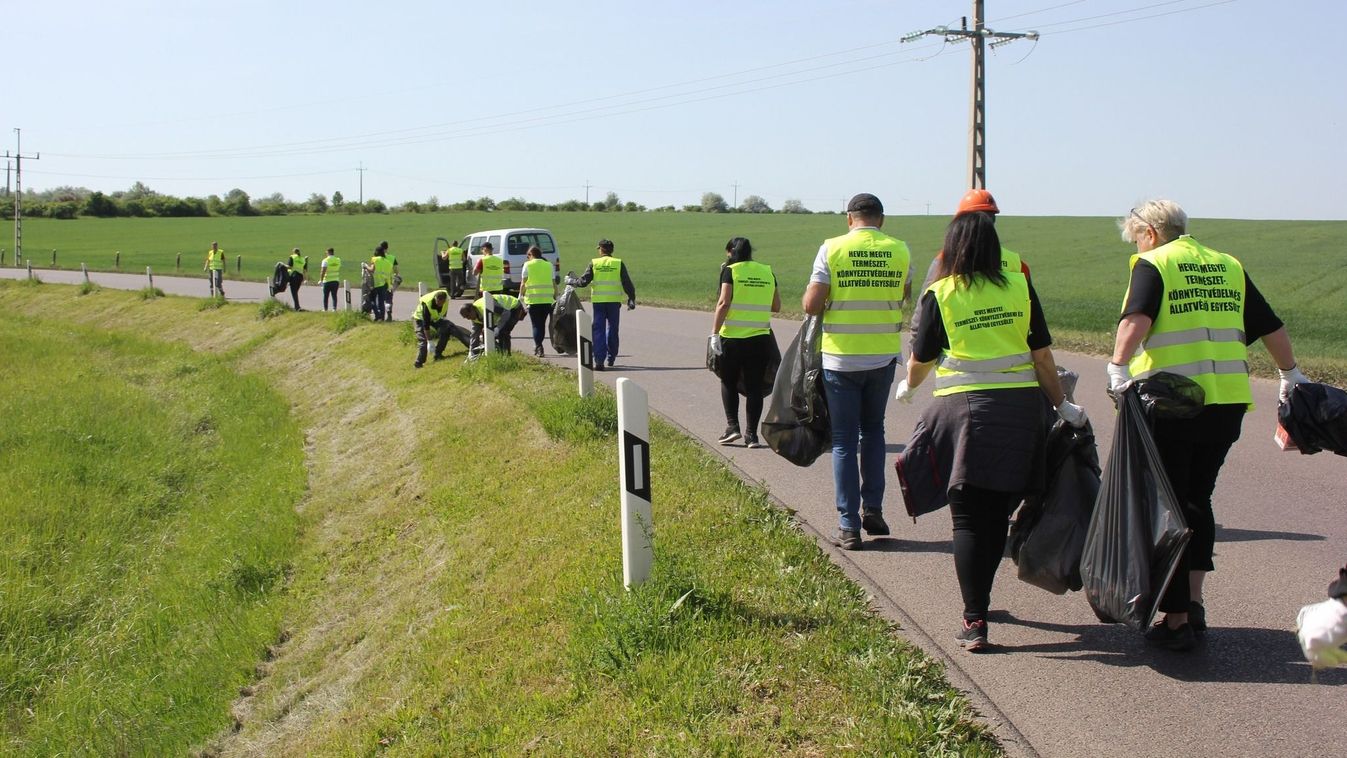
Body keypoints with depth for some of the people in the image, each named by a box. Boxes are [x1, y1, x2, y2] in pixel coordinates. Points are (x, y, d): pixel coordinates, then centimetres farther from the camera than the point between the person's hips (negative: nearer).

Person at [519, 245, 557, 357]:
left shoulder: (528, 265, -1)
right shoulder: (549, 265, 9)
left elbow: (523, 283, -4)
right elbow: (554, 283, 8)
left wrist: (521, 296, 7)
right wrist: (555, 297, 14)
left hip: (533, 299, -3)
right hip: (547, 299, 3)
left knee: (536, 325, 2)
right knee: (542, 323, 15)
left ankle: (538, 347, -10)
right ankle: (538, 346, 24)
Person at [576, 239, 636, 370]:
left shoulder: (594, 263, 0)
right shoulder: (619, 264, 1)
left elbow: (584, 280, 0)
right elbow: (627, 283, 1)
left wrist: (574, 283, 20)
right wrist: (631, 299, 9)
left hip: (598, 301, -1)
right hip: (614, 301, 1)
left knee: (598, 330, 1)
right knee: (612, 329, 15)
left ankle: (599, 360, -7)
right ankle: (611, 358, 22)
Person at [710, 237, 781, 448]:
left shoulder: (730, 271, -4)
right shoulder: (767, 272, 8)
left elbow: (724, 302, -13)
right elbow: (776, 306, 11)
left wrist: (714, 333, -12)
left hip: (732, 337, -3)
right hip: (760, 338, 3)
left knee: (729, 382, 15)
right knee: (754, 387, 7)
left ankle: (732, 425, 5)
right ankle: (751, 434, 5)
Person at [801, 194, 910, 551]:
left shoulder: (832, 249, -8)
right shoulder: (900, 251, -1)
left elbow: (811, 305, -11)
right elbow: (904, 300, 11)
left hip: (841, 357, -2)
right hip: (884, 356, 2)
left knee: (844, 440, 5)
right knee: (873, 430, 21)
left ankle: (849, 526, 3)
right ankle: (872, 510, 19)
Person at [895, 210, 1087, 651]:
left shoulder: (940, 295, -2)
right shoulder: (1020, 287, 4)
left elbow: (920, 360, 5)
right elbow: (1042, 355, 4)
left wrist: (908, 388, 27)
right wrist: (1061, 405, 15)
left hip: (965, 408, -3)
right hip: (1022, 406, 3)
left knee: (968, 518, 1)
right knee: (998, 513, 15)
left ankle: (974, 622, -3)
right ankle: (979, 600, 29)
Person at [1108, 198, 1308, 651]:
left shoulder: (1153, 264, -1)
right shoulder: (1228, 266, 15)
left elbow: (1136, 320, -20)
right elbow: (1272, 328, 19)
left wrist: (1118, 368, -26)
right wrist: (1291, 377, 30)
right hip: (1227, 402, 5)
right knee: (1197, 500, 21)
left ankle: (1176, 620, 7)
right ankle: (1193, 602, 16)